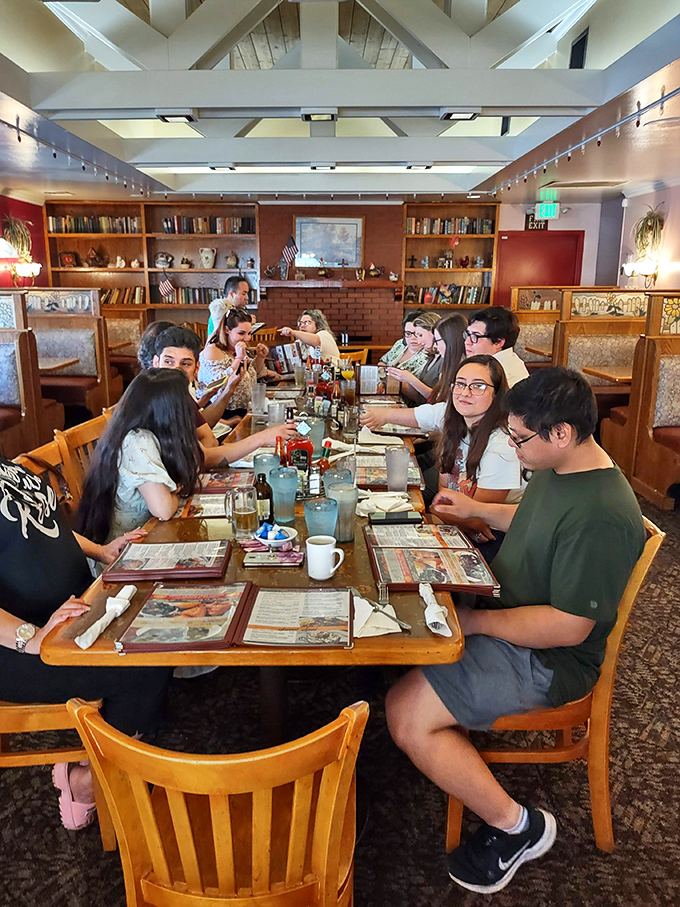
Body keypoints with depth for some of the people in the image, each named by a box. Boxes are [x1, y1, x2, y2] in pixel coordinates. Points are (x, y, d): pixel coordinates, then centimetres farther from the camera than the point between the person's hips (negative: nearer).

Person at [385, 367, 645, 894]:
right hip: (505, 608, 10)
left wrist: (474, 621, -22)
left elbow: (568, 627, -28)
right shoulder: (558, 469, 1)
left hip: (546, 656, -10)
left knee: (407, 715, -19)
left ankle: (516, 827, 3)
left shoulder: (602, 518, -30)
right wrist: (476, 509, 11)